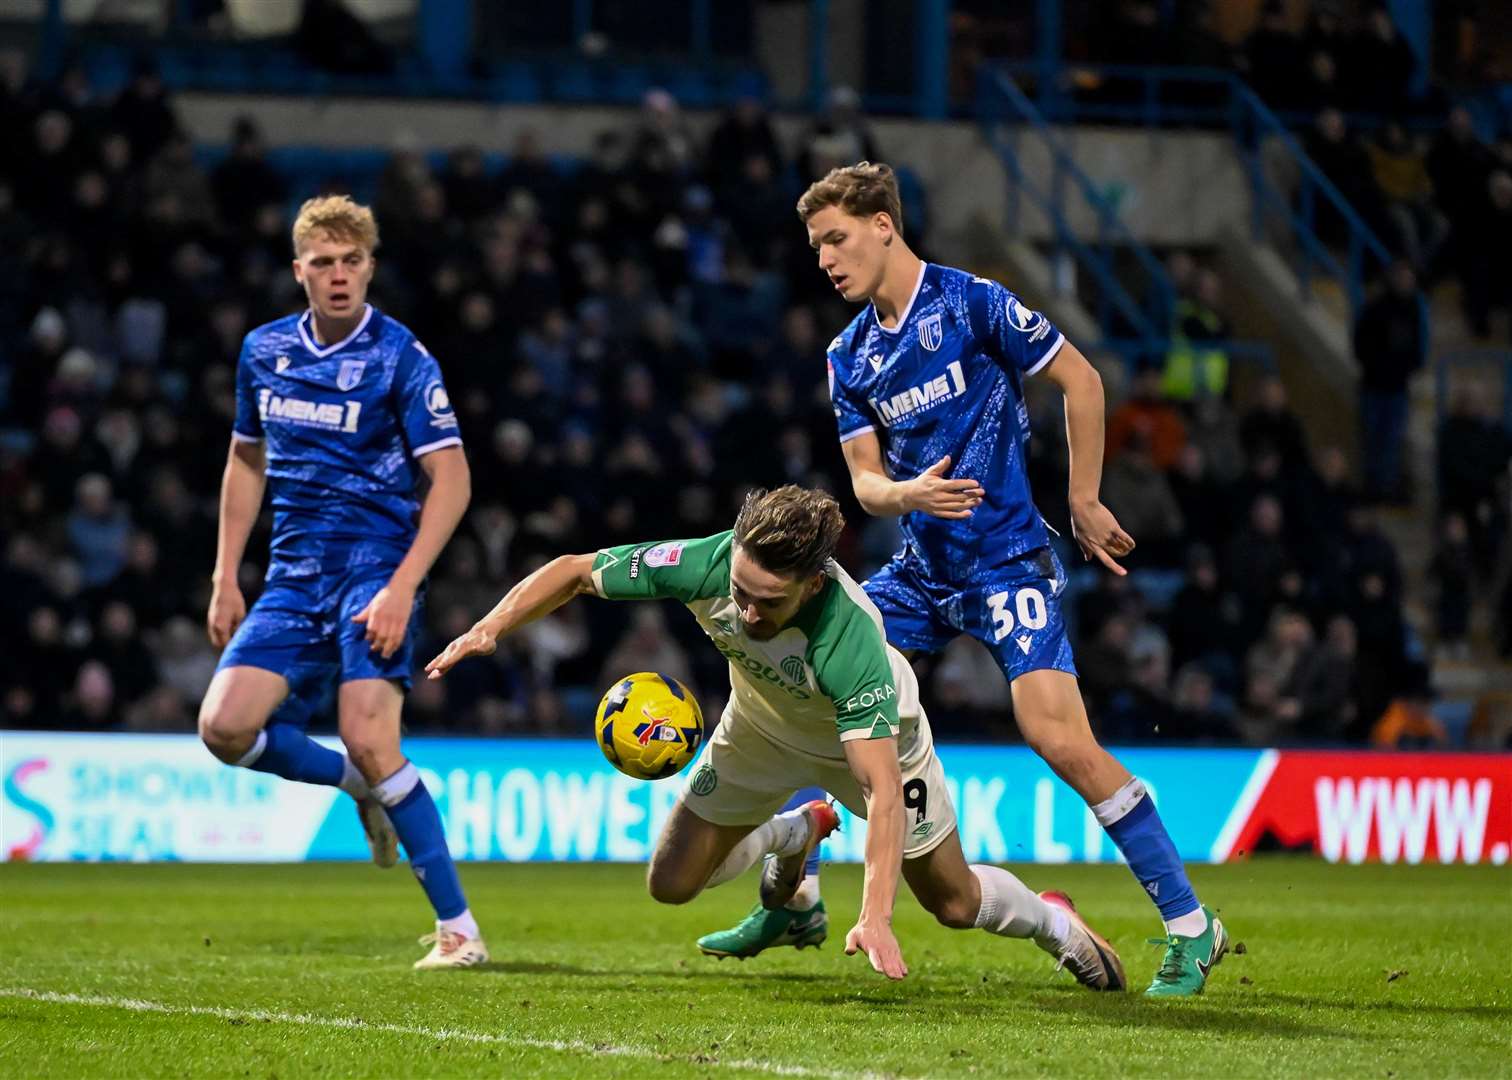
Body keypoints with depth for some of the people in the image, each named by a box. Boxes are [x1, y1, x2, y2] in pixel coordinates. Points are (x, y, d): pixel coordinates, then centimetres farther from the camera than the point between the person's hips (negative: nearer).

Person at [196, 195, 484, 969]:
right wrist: (226, 579, 14)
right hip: (295, 576, 6)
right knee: (225, 727, -11)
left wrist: (401, 588, -21)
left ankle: (457, 928, -13)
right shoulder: (263, 352, 8)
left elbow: (451, 479, -11)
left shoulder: (400, 358, -9)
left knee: (368, 739, -20)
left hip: (375, 566, -5)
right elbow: (246, 462, 20)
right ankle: (363, 786, 17)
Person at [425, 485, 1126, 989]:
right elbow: (575, 572, -20)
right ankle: (797, 833, 35)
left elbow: (883, 788, -48)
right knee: (671, 884, 5)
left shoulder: (851, 640, -46)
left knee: (953, 903, 3)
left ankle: (1051, 921, 37)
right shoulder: (704, 566, -37)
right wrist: (489, 630, -33)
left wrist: (875, 919, -57)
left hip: (870, 733, -4)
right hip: (760, 726, 4)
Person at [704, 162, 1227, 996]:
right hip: (922, 569, 7)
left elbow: (1080, 380, -5)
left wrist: (1083, 503, -4)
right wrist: (907, 494, -18)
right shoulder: (849, 357, 9)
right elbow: (866, 480, 5)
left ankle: (1191, 928, -11)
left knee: (1059, 737, -20)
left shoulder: (971, 304, -11)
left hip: (1008, 561, -7)